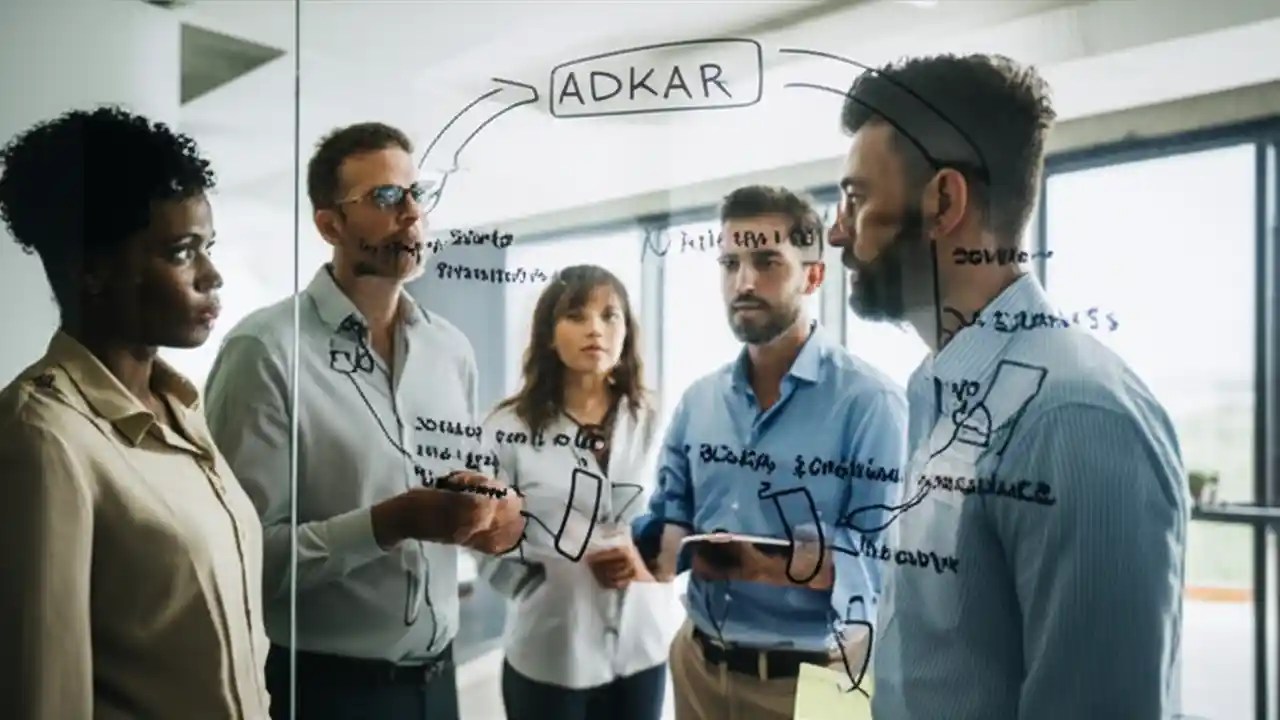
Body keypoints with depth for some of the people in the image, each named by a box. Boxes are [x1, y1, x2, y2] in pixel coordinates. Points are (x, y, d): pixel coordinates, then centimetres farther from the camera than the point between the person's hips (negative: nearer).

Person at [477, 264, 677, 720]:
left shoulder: (653, 424, 3)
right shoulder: (509, 428, -9)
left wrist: (647, 560, -13)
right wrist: (561, 579, -18)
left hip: (641, 648, 3)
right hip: (549, 655, -3)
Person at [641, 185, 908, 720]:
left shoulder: (869, 401, -14)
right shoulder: (697, 401, 4)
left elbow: (883, 558, -19)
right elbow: (668, 519, 8)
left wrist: (776, 568, -33)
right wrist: (665, 546, -13)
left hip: (810, 675, -5)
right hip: (698, 662, 5)